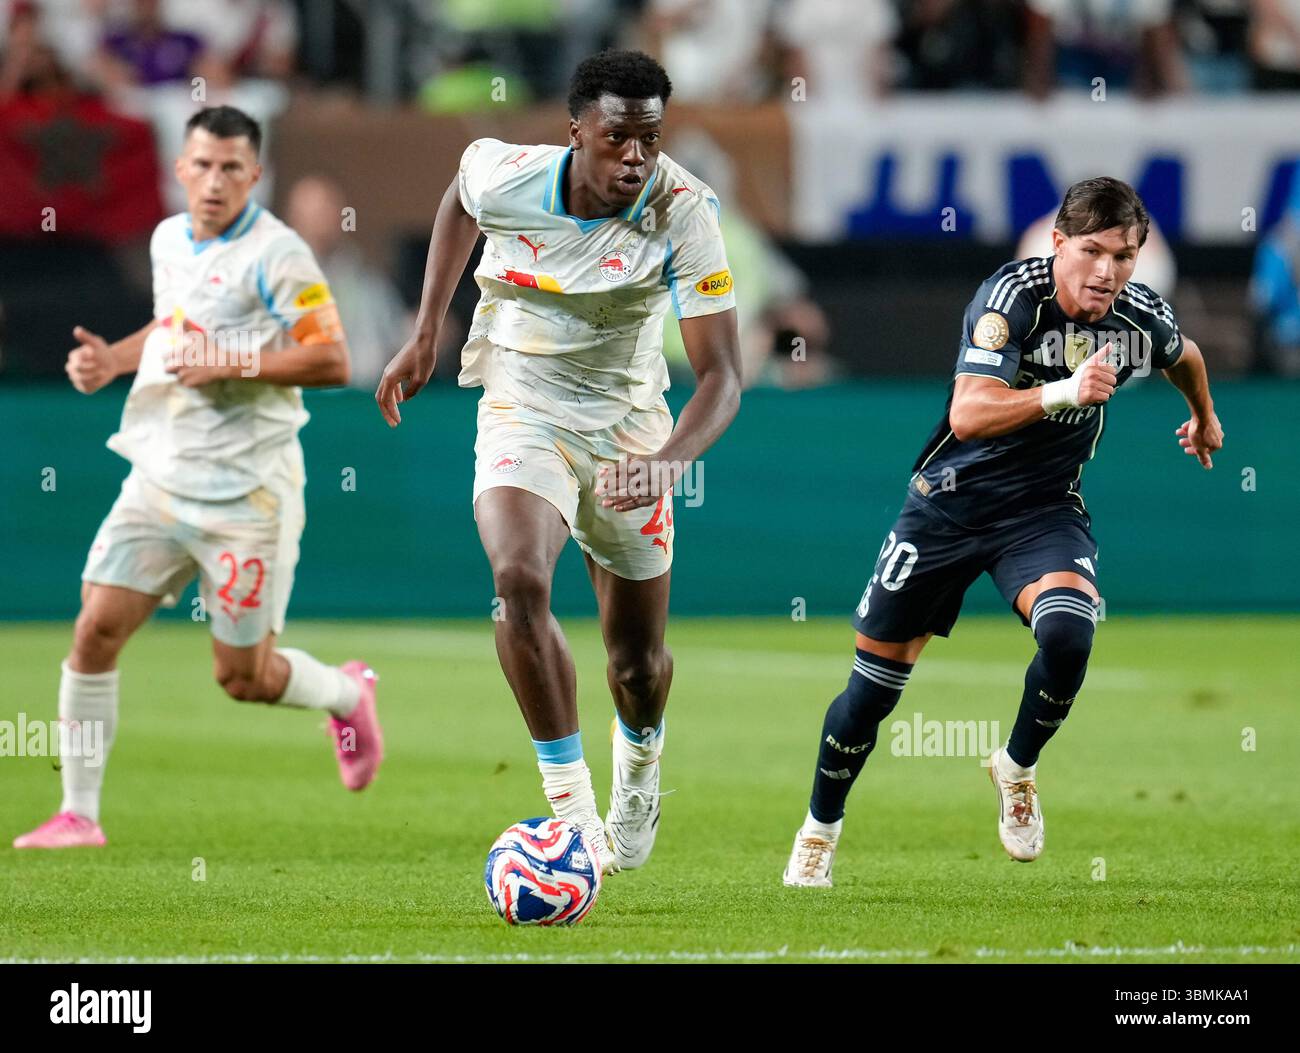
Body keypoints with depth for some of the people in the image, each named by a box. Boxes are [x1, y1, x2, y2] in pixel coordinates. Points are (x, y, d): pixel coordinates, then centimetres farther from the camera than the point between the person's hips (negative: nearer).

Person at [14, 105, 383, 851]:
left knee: (243, 677, 1)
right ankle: (79, 813, 1)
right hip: (159, 479, 6)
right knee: (97, 627, -7)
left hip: (246, 495, -6)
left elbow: (332, 362, -16)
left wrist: (232, 364, -22)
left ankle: (348, 694, 33)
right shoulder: (169, 240, 11)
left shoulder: (274, 253, -12)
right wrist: (113, 358, 12)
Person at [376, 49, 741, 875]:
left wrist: (671, 461, -43)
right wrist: (425, 335, 9)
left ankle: (640, 761, 48)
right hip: (522, 418, 0)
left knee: (639, 659, 11)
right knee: (520, 580, -30)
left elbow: (722, 375, -24)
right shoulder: (504, 178, -19)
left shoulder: (683, 212, -23)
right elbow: (459, 198, 10)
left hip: (628, 430, 0)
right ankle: (572, 807, -25)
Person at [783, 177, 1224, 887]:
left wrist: (1204, 418, 37)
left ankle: (1017, 768, 0)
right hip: (952, 501, -2)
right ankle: (820, 829, 28)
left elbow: (1185, 356, 18)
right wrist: (1058, 393, -51)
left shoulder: (1142, 319, -9)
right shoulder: (1013, 296, -23)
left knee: (1067, 631, -29)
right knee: (875, 681, 3)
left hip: (1046, 508, 2)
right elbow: (967, 416, -36)